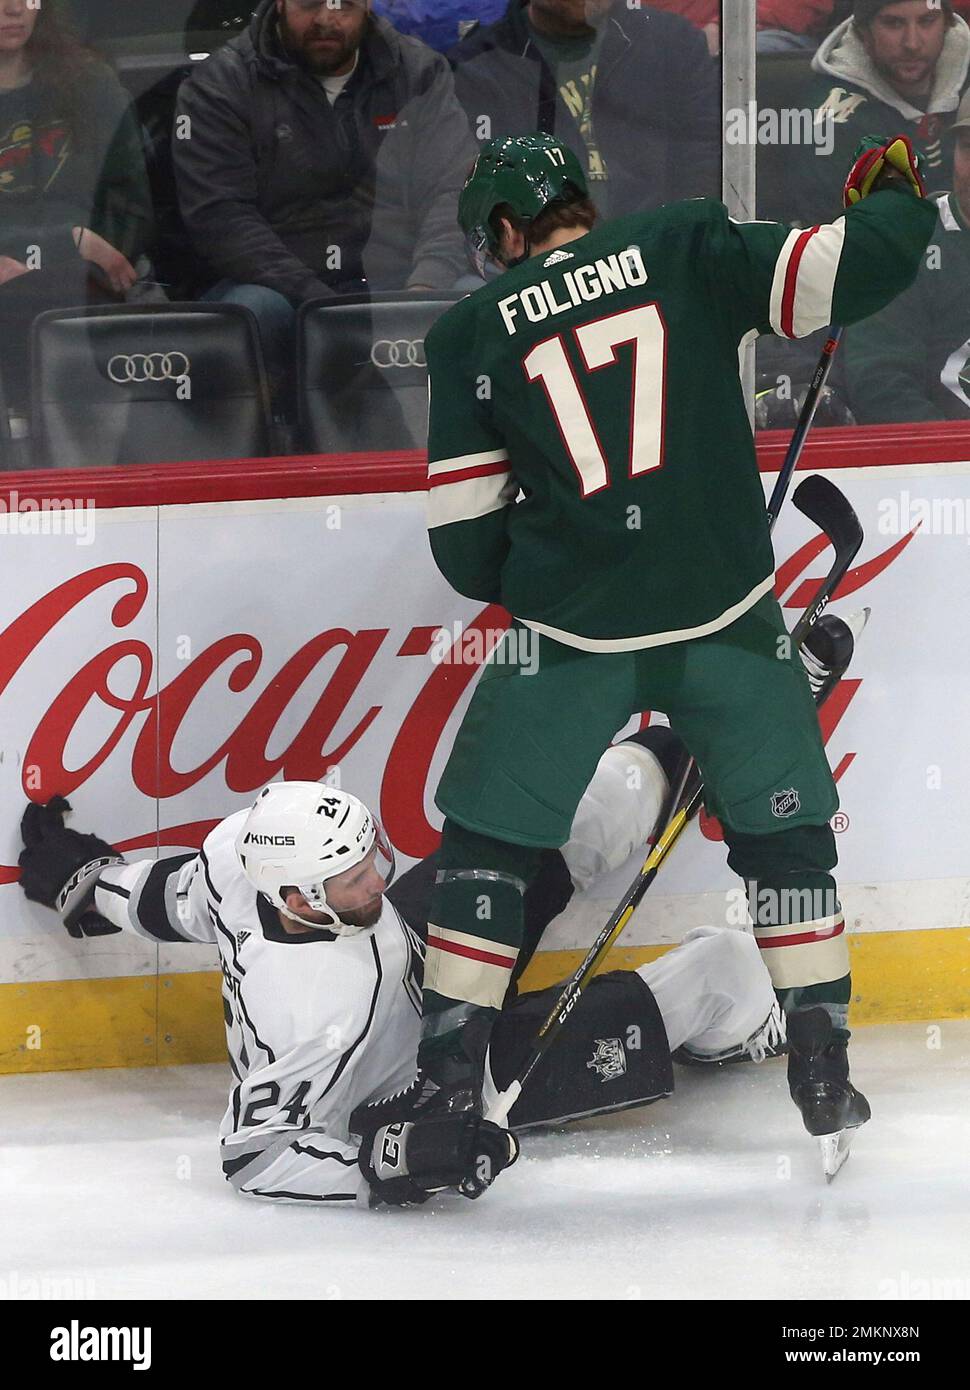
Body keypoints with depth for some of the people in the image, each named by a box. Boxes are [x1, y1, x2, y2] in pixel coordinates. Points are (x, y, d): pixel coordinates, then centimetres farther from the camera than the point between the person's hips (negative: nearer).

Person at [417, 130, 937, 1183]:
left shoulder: (471, 333, 4)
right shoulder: (684, 248, 2)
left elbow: (465, 546, 5)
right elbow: (848, 270, -5)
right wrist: (892, 196, 16)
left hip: (571, 634, -1)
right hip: (728, 620, 1)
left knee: (485, 844, 13)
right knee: (787, 836, 18)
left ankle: (447, 1091, 11)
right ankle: (825, 1087, 18)